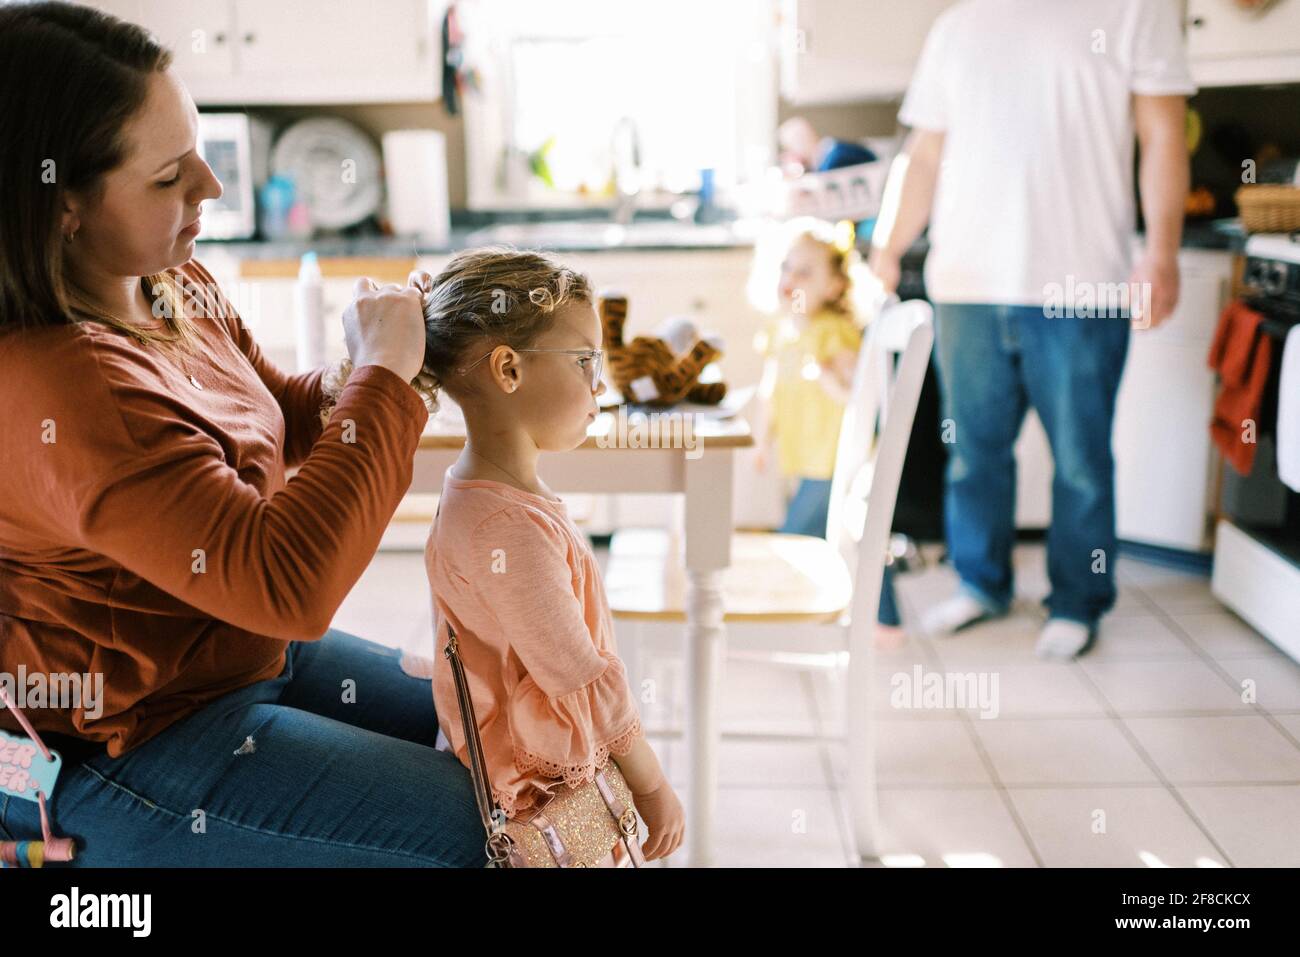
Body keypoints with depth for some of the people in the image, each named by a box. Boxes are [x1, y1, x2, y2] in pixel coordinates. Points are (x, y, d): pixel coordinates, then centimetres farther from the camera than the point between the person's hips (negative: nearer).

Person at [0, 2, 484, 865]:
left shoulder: (171, 285, -3)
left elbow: (286, 422, 13)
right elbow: (288, 581, -38)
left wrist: (396, 360, -7)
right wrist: (383, 374, -28)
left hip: (244, 649, 9)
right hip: (132, 752, -9)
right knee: (475, 822, -6)